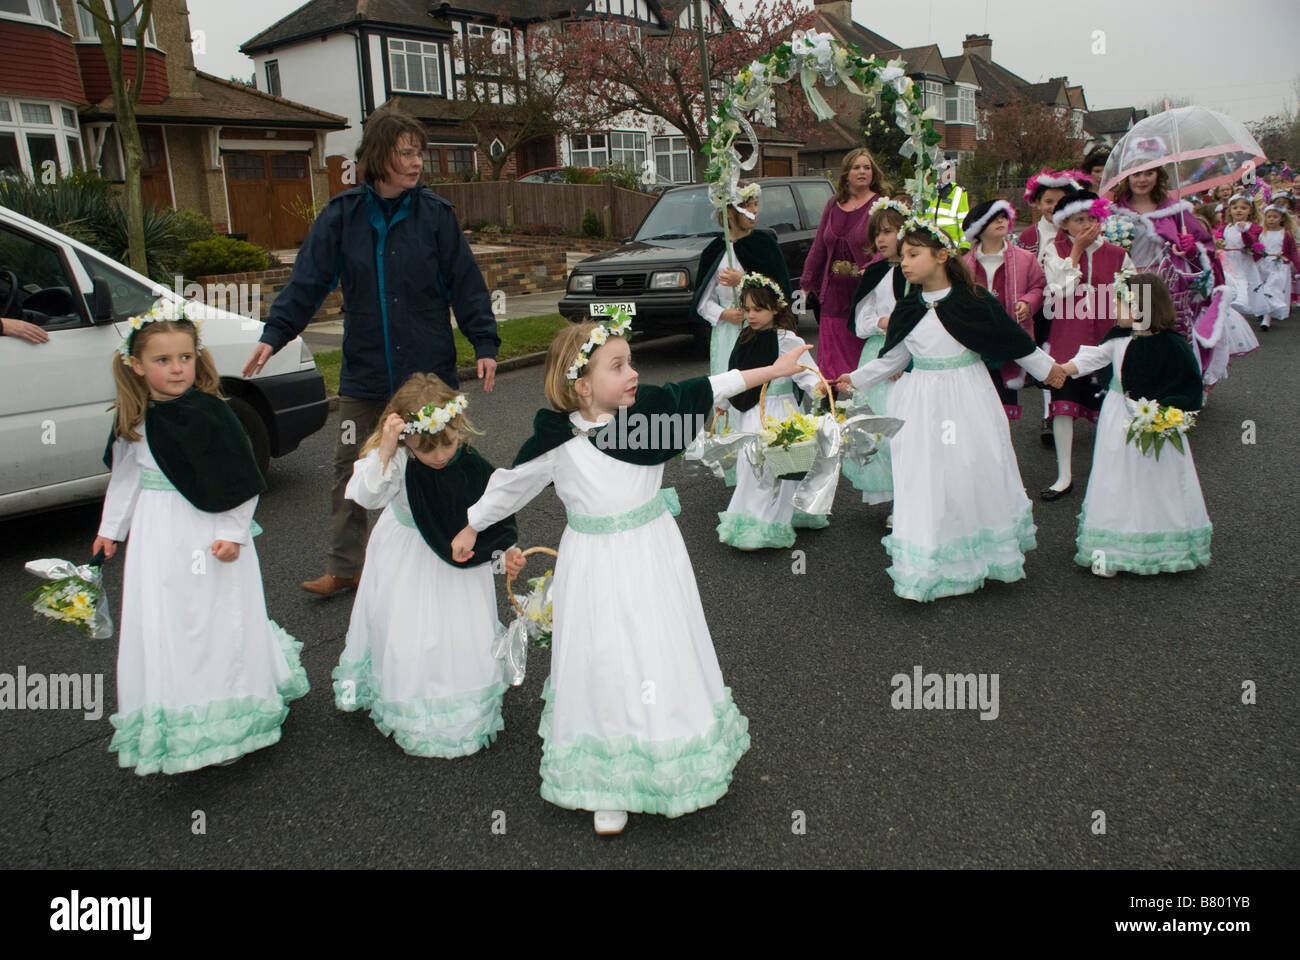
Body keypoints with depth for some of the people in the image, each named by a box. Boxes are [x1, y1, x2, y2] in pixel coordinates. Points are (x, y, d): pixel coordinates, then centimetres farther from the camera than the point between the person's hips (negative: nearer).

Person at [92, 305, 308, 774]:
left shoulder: (208, 413, -14)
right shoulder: (133, 418, 4)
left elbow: (240, 480, -12)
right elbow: (124, 478, 17)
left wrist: (232, 534, -15)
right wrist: (110, 528, 23)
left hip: (206, 534, -6)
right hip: (156, 537, 6)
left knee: (213, 624, 2)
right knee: (162, 626, 11)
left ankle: (223, 724, 15)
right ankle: (171, 725, 26)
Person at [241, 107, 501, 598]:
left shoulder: (435, 213, -3)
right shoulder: (342, 214, 1)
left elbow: (465, 283, -1)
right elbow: (308, 281, 0)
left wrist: (484, 343, -6)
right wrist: (274, 334, -9)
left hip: (428, 371, -2)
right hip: (364, 371, 2)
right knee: (350, 468, 6)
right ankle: (344, 567, 19)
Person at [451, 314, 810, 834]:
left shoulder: (650, 407, -6)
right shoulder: (556, 440, -13)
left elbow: (708, 389, 3)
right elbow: (510, 484, 2)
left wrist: (775, 368, 6)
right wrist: (471, 528, 13)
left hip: (653, 557, 3)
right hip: (596, 569, -3)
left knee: (663, 657, 13)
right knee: (605, 667, 6)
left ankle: (672, 769, 36)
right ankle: (610, 785, 24)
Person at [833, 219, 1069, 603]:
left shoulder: (973, 300, -7)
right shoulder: (908, 310, 4)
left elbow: (1013, 337, 4)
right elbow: (893, 358, 16)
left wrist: (1047, 367, 14)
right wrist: (856, 379, 15)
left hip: (968, 398, -2)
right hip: (922, 404, 3)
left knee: (976, 472, 4)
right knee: (927, 479, -1)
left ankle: (982, 555, 25)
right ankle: (930, 566, 7)